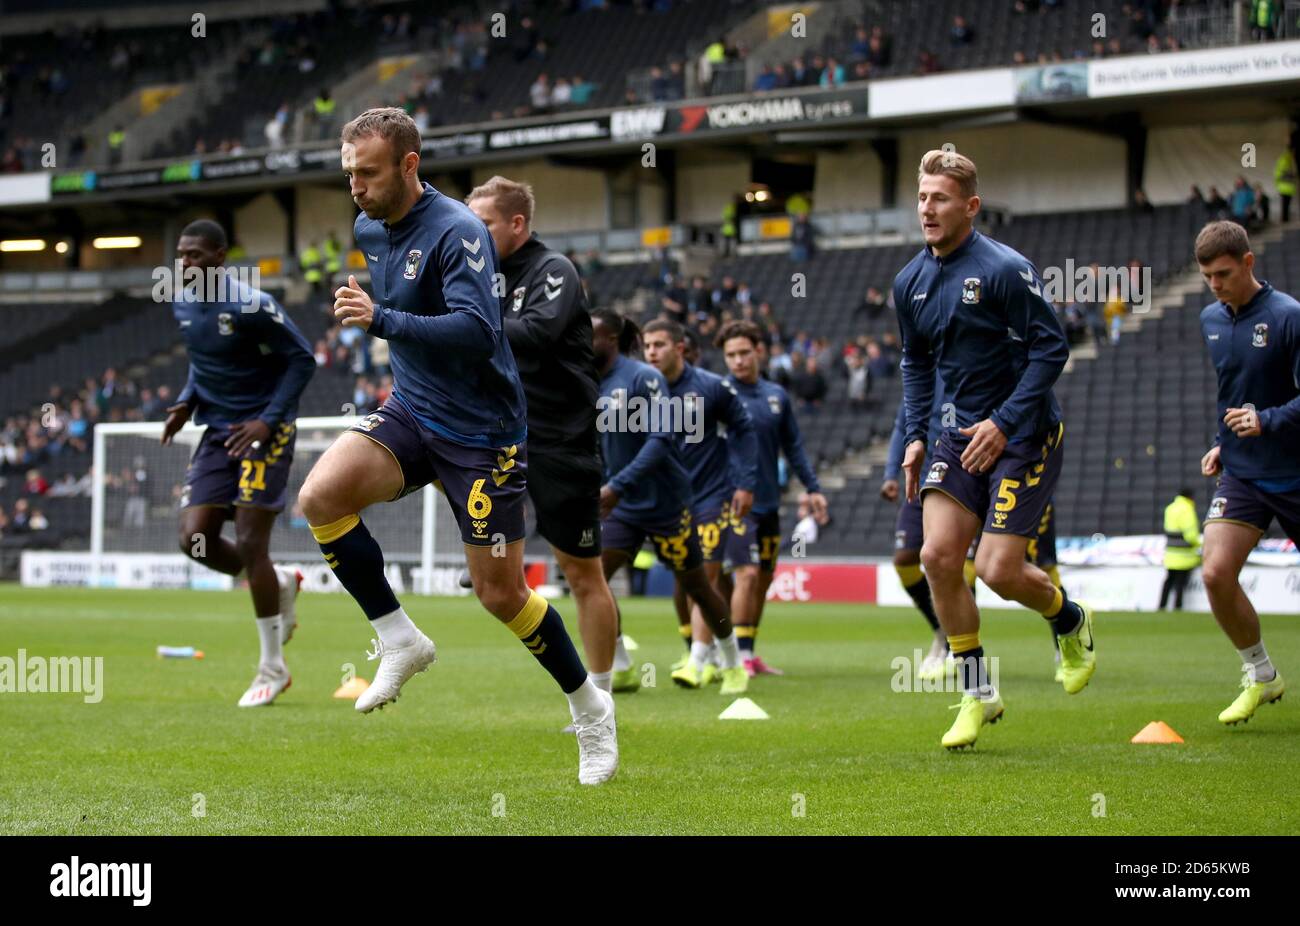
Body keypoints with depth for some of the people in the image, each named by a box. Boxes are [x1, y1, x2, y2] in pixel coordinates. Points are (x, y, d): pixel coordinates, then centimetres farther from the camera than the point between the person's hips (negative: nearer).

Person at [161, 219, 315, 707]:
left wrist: (269, 421, -18)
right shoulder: (182, 304, 6)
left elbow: (302, 359, -12)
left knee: (249, 545, -9)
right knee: (194, 539, -5)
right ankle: (280, 582, 23)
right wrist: (187, 402, 6)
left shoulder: (250, 305, -18)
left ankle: (272, 668, 4)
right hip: (218, 431, 7)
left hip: (263, 432, -7)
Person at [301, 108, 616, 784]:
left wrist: (381, 320, -36)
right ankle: (399, 639, -5)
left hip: (481, 430, -6)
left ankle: (589, 708, 21)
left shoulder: (457, 232, -19)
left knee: (500, 593, -2)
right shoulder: (368, 230, 6)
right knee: (320, 497, -21)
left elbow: (477, 330, -32)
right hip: (410, 411, 6)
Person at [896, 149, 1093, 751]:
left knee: (998, 570, -11)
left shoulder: (1005, 269, -15)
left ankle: (1073, 622, 24)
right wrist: (916, 435, 9)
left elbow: (1051, 348, -15)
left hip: (1024, 435, -6)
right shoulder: (910, 282, 6)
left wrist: (1004, 423, -19)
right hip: (962, 433, 6)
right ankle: (977, 696, 5)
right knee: (938, 556, -9)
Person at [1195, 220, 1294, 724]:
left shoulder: (1288, 317, -15)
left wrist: (1267, 421, -31)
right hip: (1240, 474, 5)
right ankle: (1261, 676, 7)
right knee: (1216, 574, -11)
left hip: (1292, 473, -5)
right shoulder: (1210, 320, 7)